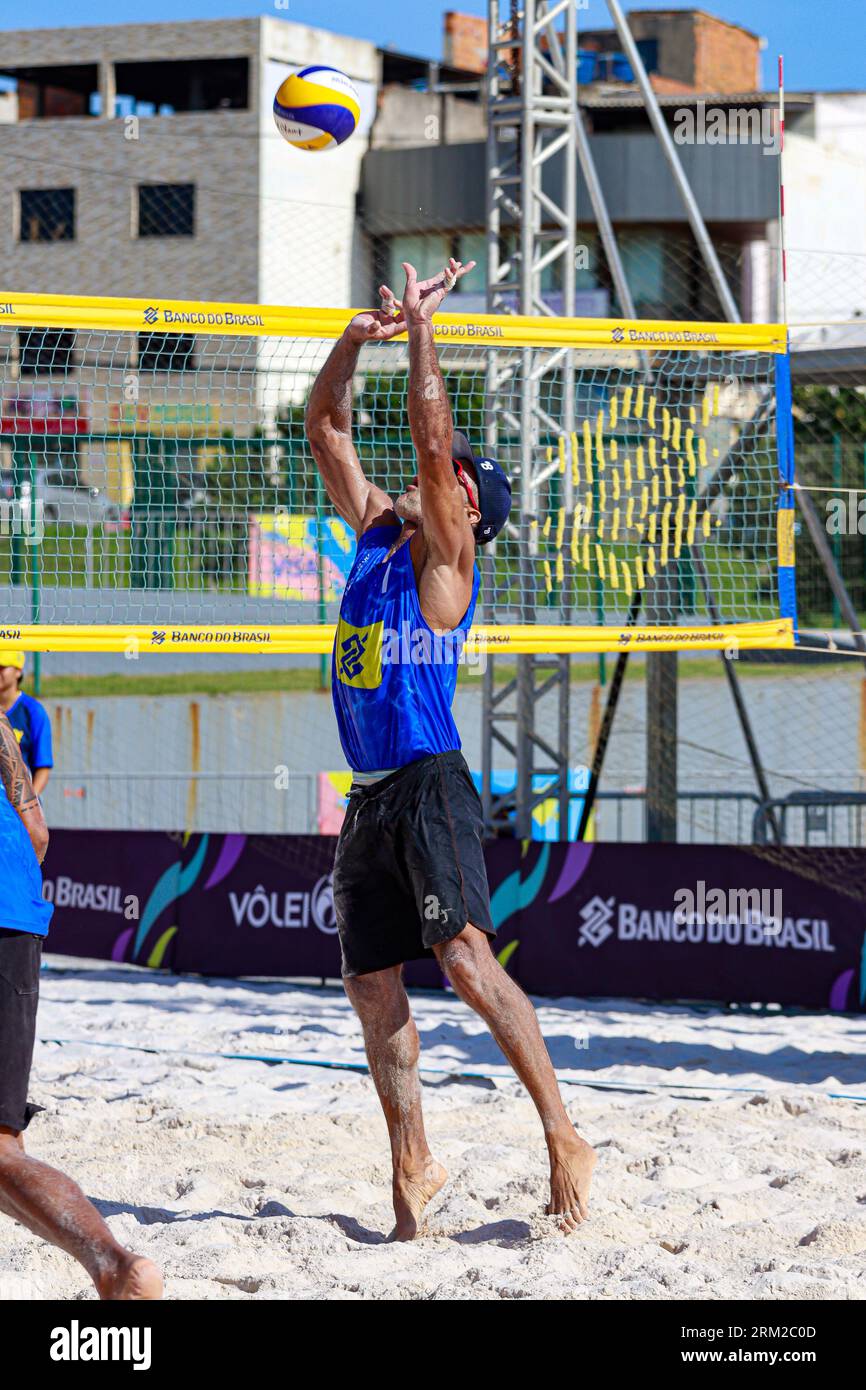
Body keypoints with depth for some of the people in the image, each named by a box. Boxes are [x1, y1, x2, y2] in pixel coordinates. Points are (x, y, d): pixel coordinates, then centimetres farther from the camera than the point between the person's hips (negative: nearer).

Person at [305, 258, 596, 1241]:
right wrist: (356, 339, 4)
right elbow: (325, 429, 16)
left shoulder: (447, 556, -4)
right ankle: (413, 1167, 17)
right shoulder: (376, 530, 15)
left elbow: (432, 437, -15)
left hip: (430, 787, -8)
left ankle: (564, 1138, -19)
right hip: (369, 796, 8)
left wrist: (420, 327, -9)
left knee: (466, 959, -20)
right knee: (372, 989, 7)